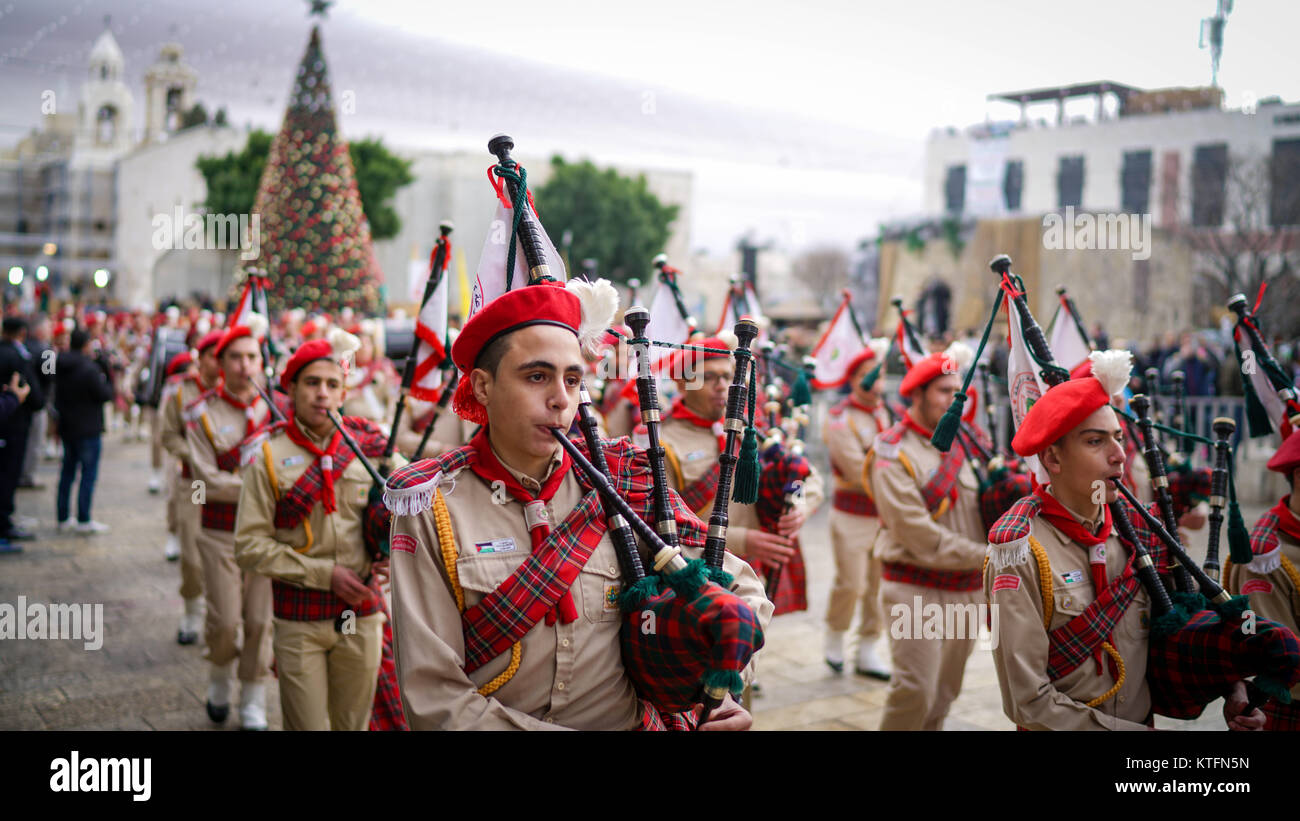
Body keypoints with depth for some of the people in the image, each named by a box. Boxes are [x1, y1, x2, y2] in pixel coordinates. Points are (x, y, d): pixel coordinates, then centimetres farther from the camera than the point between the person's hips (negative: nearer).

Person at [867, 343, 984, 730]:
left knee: (944, 692, 13)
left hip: (966, 589, 6)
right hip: (916, 588, -6)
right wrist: (985, 556, -18)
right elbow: (920, 535, -19)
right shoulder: (893, 453, -12)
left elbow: (983, 505, 11)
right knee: (915, 691, -12)